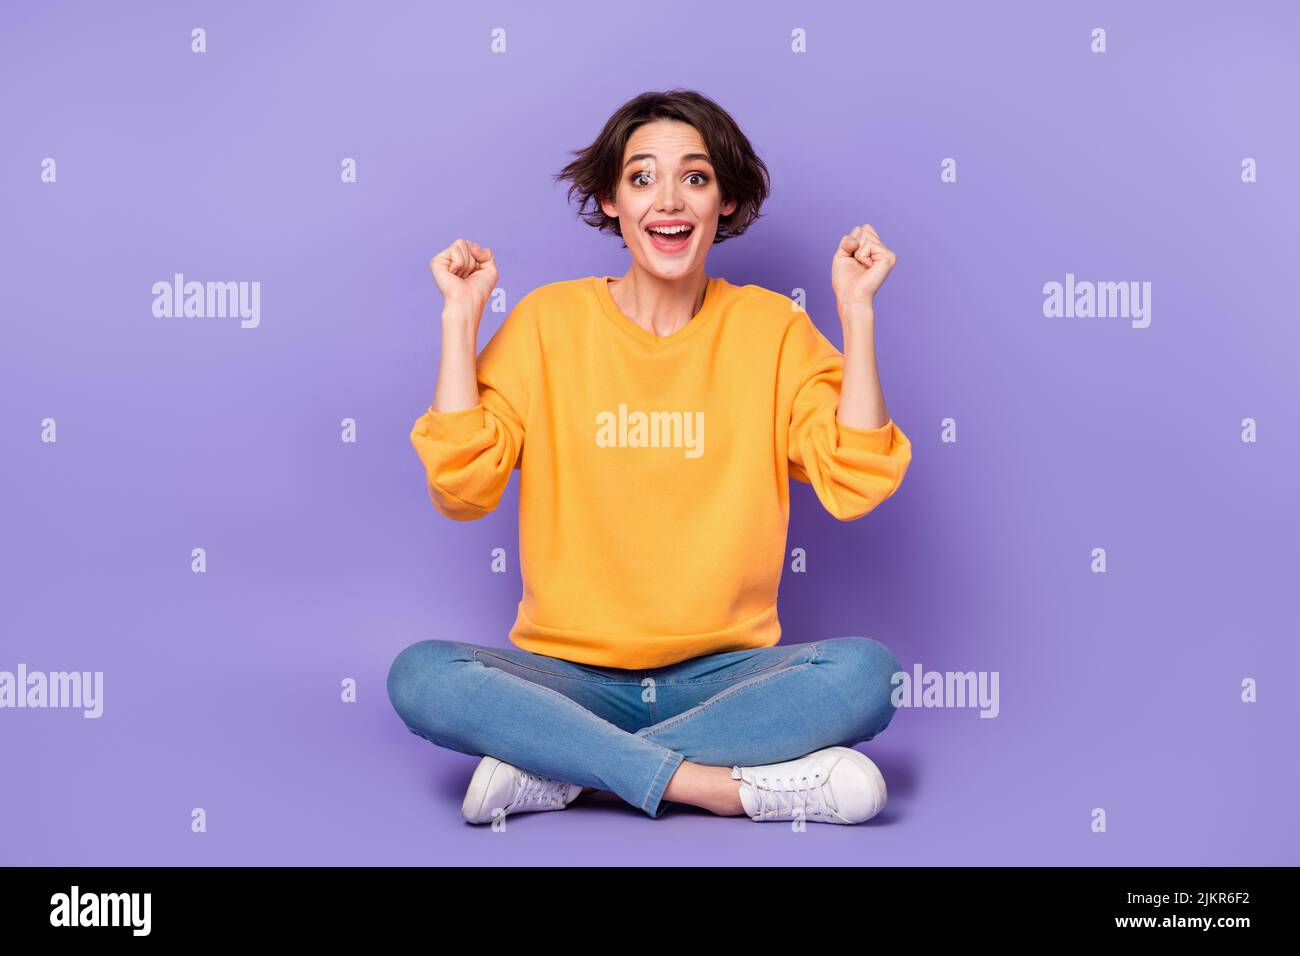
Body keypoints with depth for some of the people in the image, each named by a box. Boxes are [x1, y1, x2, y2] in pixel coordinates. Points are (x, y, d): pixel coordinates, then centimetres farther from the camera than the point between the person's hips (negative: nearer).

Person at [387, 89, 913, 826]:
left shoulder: (770, 326, 4)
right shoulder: (550, 320, 4)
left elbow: (856, 484, -8)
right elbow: (461, 490, -6)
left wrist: (858, 311, -9)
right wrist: (461, 318, -7)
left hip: (721, 674, 1)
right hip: (570, 674, 0)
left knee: (865, 670, -29)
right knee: (420, 675, -28)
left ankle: (557, 771, -22)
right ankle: (734, 786, -26)